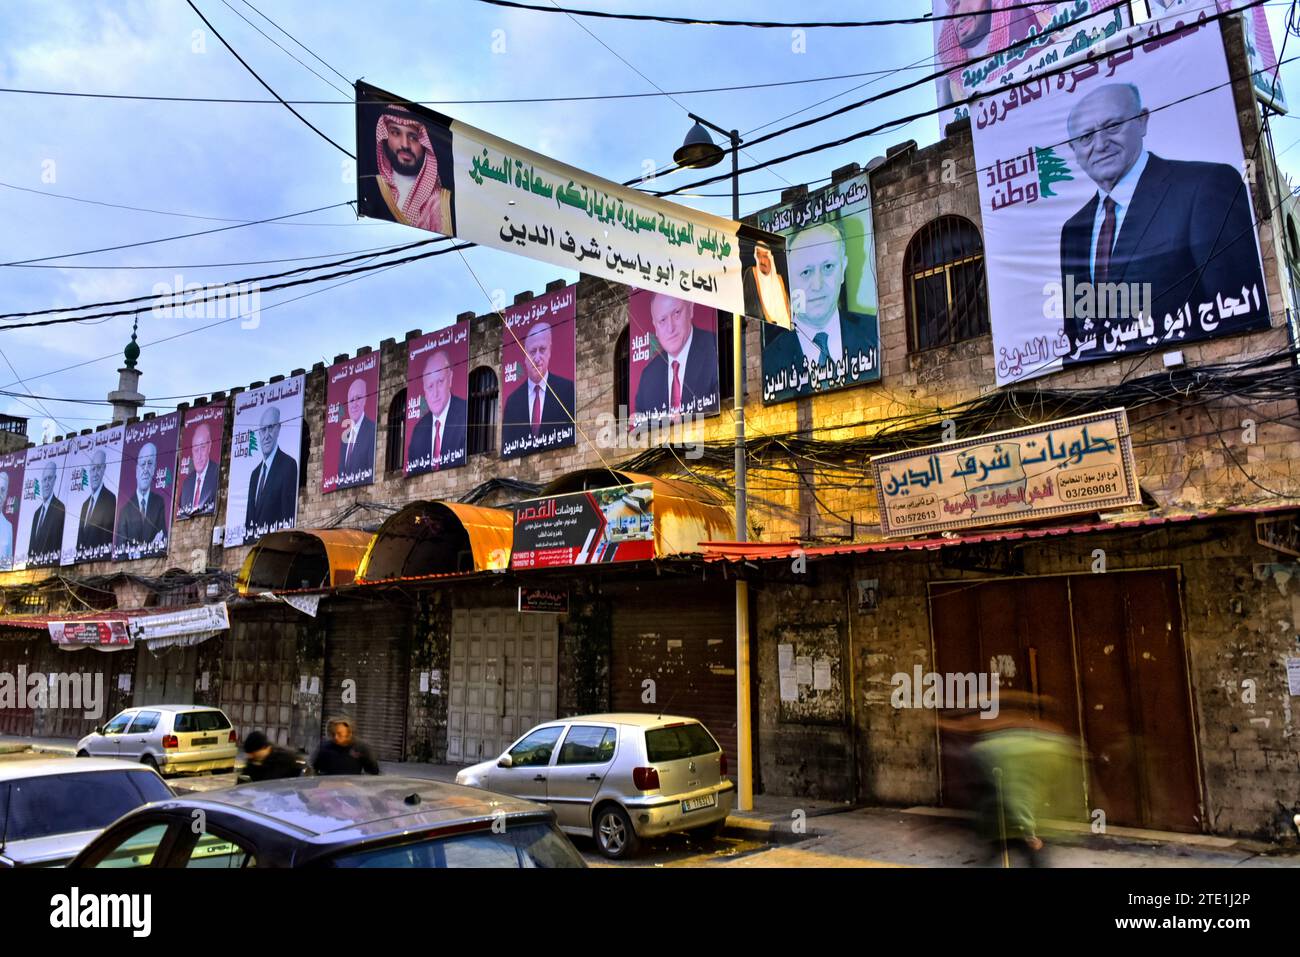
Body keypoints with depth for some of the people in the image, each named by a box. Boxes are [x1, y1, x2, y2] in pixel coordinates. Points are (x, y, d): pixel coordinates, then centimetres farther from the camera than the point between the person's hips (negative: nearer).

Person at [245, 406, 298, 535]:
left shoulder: (289, 465, -7)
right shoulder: (255, 474, 18)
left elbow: (288, 514, -12)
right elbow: (249, 517, 20)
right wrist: (248, 533, 8)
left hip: (274, 538, -6)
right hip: (253, 538, 6)